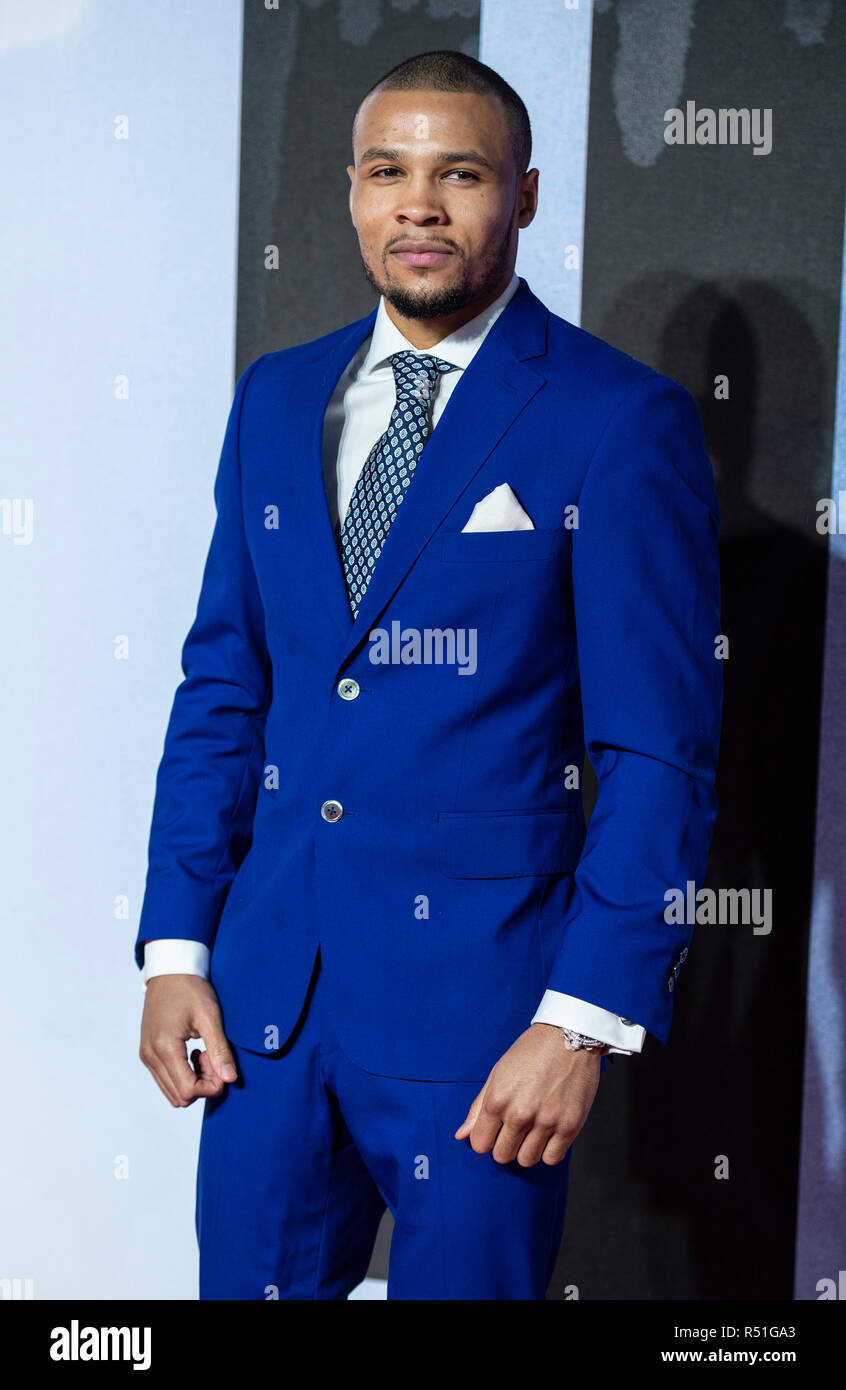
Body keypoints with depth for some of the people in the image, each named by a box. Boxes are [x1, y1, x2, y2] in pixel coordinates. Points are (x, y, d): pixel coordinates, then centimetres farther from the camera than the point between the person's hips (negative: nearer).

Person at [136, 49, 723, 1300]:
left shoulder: (619, 421, -8)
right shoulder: (277, 399, 9)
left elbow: (660, 753, -10)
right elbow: (223, 689, 11)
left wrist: (585, 1018, -14)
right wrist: (175, 948, 5)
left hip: (482, 990, -4)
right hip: (269, 984, 5)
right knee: (250, 1280, 14)